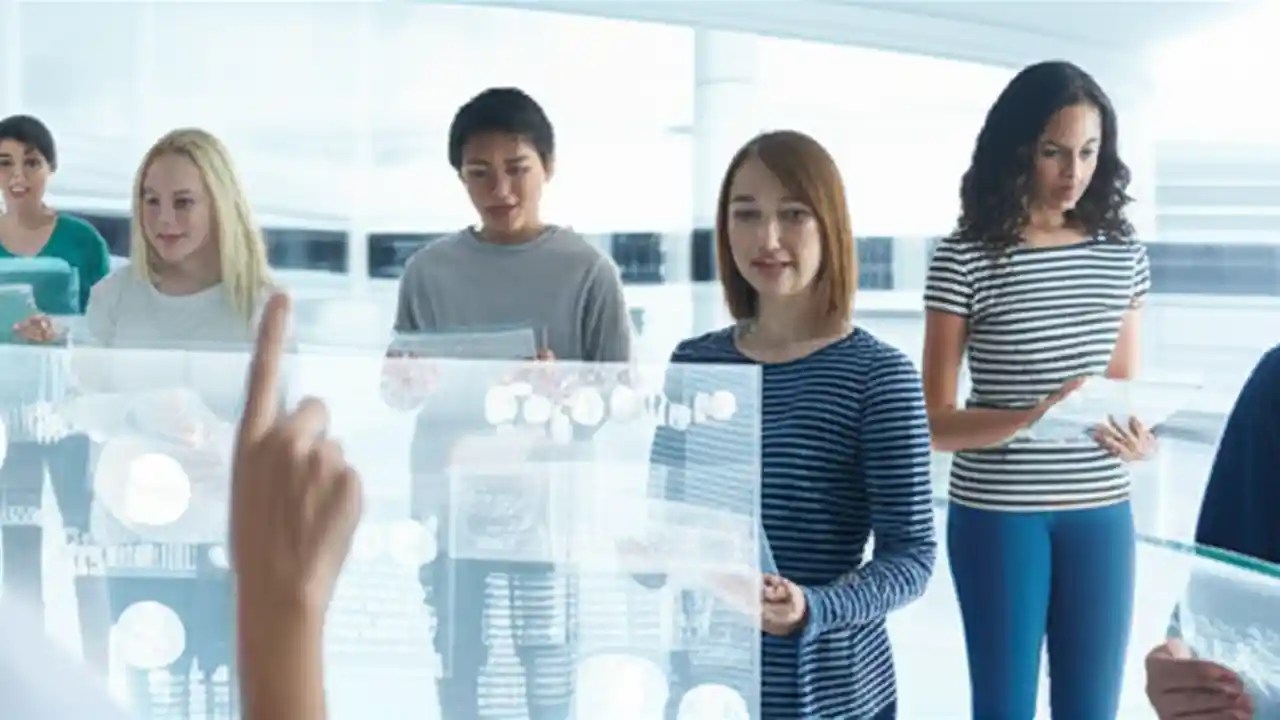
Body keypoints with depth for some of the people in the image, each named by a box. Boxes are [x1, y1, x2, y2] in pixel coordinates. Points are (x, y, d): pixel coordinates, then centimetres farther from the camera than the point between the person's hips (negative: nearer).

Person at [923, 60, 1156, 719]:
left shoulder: (1122, 254, 4)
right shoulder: (966, 258, -9)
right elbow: (935, 422, -9)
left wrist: (1136, 435, -12)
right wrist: (1034, 417, -25)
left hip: (1100, 515, 4)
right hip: (997, 516, -4)